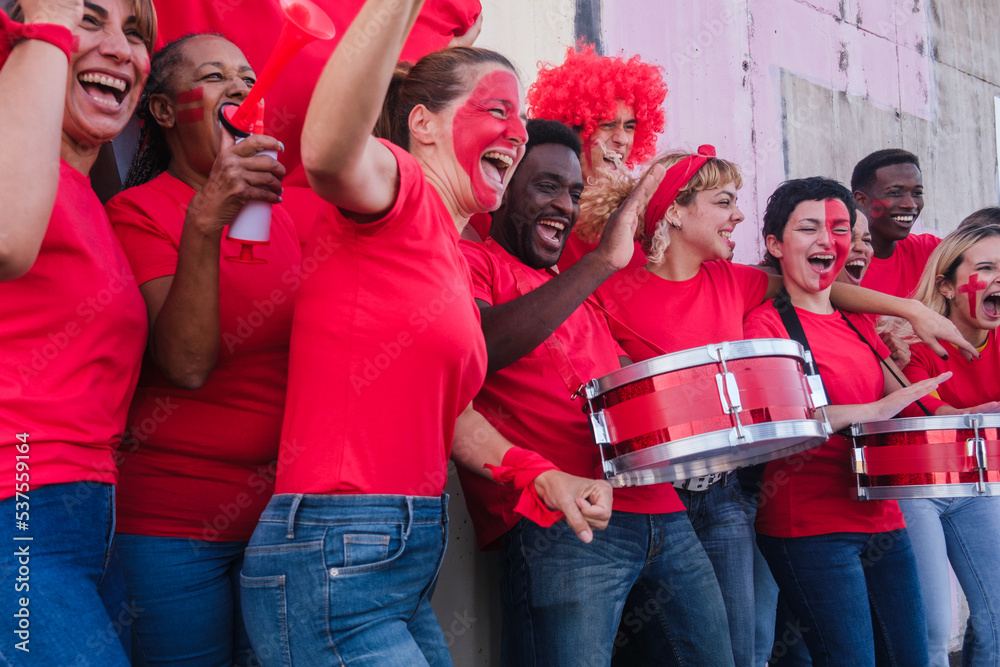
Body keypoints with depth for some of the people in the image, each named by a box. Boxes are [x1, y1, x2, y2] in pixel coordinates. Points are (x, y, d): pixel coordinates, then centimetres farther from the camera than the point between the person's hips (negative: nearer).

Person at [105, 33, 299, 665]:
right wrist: (205, 221, -29)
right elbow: (186, 365, -20)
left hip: (281, 515, 5)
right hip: (175, 528, -5)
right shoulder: (137, 210, -7)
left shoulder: (280, 210, 11)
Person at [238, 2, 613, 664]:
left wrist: (540, 475, 8)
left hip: (408, 564, 10)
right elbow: (329, 151, -34)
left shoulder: (456, 259, 16)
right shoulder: (401, 194, -10)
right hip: (332, 565, -9)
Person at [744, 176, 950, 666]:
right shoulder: (766, 324, -7)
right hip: (811, 529, -7)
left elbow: (905, 406, 17)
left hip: (882, 521, 7)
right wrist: (871, 411, -23)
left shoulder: (857, 324, 15)